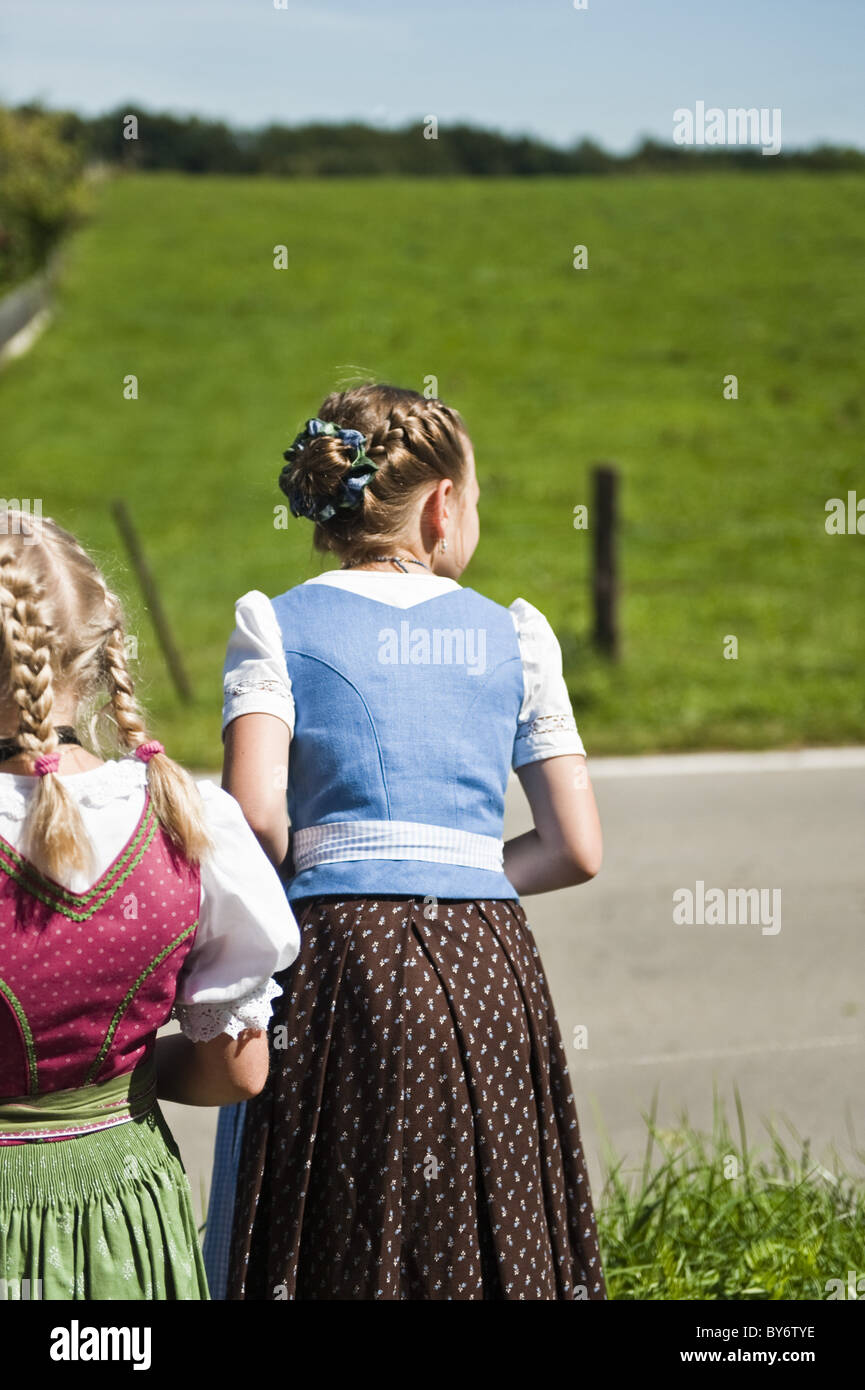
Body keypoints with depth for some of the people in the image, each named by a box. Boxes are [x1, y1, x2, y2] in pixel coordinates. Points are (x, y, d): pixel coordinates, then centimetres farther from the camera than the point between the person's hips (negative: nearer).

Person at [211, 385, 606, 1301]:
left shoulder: (277, 626, 4)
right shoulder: (512, 637, 10)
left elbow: (255, 813, -11)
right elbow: (578, 849, 6)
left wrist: (306, 883, 8)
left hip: (336, 956, -2)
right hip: (487, 967, 2)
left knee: (331, 1253, 3)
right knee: (495, 1248, 9)